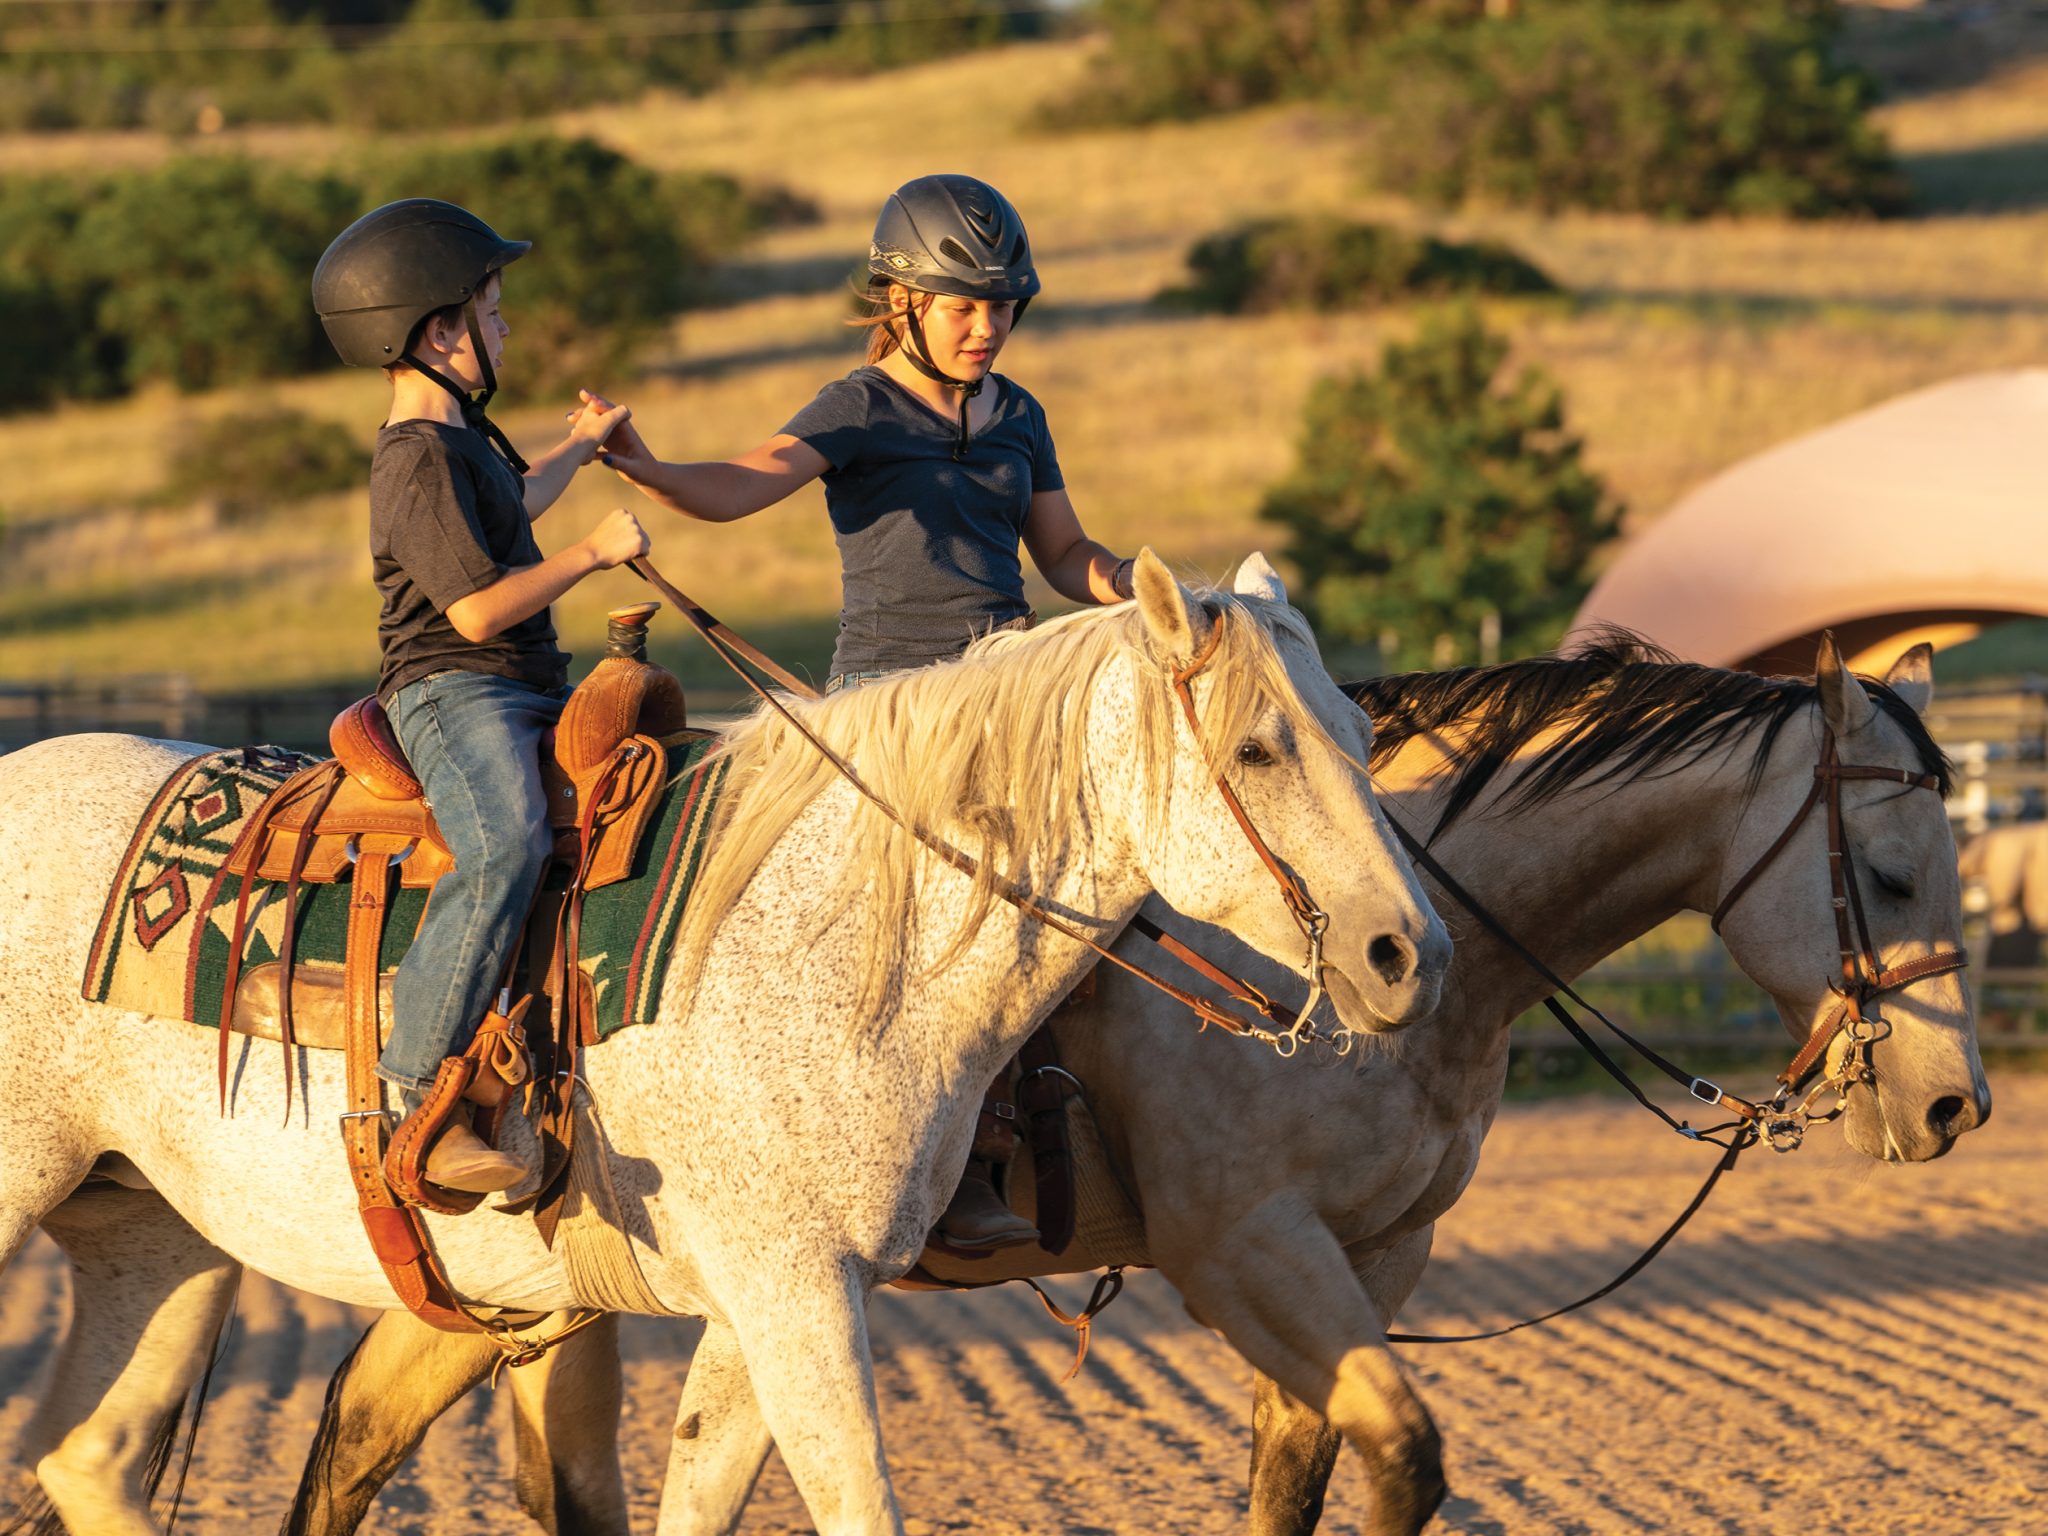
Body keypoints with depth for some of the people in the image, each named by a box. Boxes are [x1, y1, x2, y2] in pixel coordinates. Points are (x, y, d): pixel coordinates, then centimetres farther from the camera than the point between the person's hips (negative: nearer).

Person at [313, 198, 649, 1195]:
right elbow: (479, 607, -21)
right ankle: (418, 1095, -39)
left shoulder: (464, 436, 19)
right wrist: (595, 553, -10)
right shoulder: (419, 460, -15)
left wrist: (576, 451, 57)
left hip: (531, 694, 11)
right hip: (449, 693, -11)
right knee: (505, 845, -35)